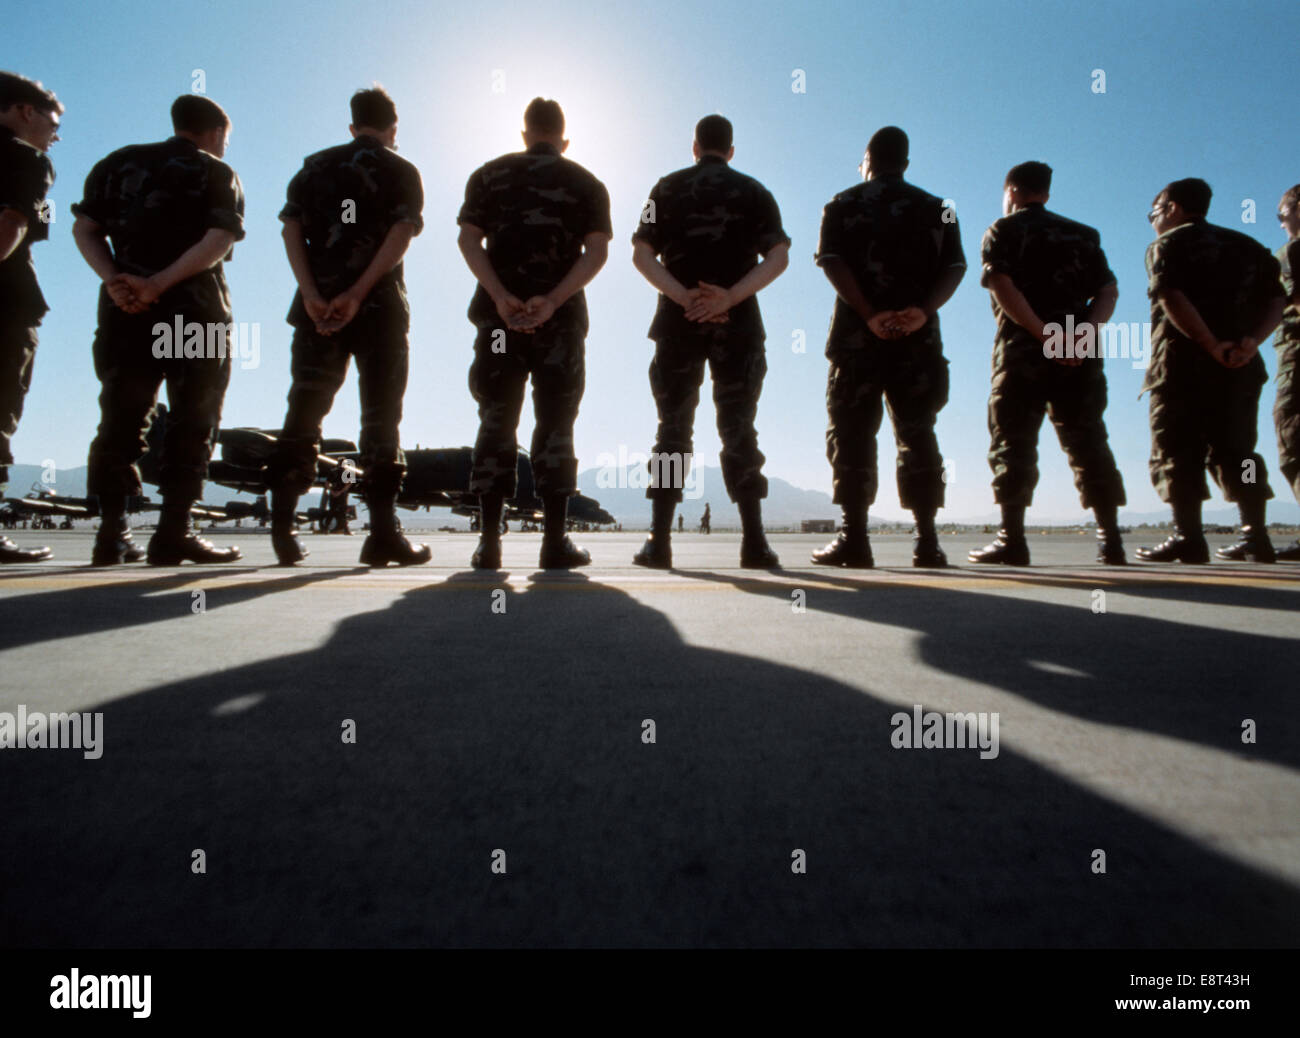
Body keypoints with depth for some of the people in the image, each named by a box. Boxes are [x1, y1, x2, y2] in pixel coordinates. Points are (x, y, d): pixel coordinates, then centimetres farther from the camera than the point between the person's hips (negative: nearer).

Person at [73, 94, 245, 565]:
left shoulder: (117, 164, 19)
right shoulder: (218, 174, 6)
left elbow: (84, 228, 7)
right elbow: (218, 241, -11)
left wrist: (114, 279, -5)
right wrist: (159, 284, -15)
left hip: (124, 310, 4)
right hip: (195, 310, -4)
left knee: (120, 418, 7)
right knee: (191, 421, 0)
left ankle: (112, 533, 5)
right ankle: (173, 533, -5)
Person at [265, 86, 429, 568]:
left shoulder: (315, 166, 17)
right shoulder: (403, 172, 9)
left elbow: (291, 230, 3)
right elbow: (400, 235, -8)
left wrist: (312, 294, -7)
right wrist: (357, 294, -14)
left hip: (318, 307, 3)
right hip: (381, 308, -3)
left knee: (304, 412, 7)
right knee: (380, 416, -1)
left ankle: (283, 524, 4)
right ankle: (383, 532, -4)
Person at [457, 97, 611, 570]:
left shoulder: (489, 175, 14)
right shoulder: (587, 184, 12)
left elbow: (468, 239, -1)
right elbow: (597, 251, -4)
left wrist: (501, 297, -11)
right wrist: (553, 300, -14)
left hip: (499, 315, 1)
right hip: (562, 319, -1)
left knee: (496, 423, 4)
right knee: (555, 425, 2)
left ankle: (489, 541, 0)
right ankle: (555, 541, -1)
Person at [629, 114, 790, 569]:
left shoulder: (668, 188, 11)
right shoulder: (753, 192, 11)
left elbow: (641, 254, -1)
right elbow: (778, 257, -3)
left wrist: (683, 296, -11)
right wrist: (730, 297, -13)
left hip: (678, 322, 0)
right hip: (738, 325, 0)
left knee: (673, 427, 3)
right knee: (739, 429, 1)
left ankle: (659, 541, -2)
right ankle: (753, 541, -4)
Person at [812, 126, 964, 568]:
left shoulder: (842, 205, 9)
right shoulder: (936, 209, 15)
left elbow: (832, 262, -6)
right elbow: (955, 267, 2)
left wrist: (869, 314, -12)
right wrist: (923, 310, -10)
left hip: (857, 334, -2)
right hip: (918, 337, 2)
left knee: (852, 433, 0)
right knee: (918, 434, 5)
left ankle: (854, 538, -5)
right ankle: (927, 540, 2)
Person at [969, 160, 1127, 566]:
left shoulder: (1004, 231, 7)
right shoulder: (1084, 235, 21)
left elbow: (1002, 287, -10)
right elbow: (1108, 291, 7)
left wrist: (1044, 334, -13)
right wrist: (1084, 332, -7)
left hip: (1023, 350, -4)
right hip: (1080, 356, 4)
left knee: (1013, 444, -2)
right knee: (1088, 443, 6)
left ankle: (1012, 539, -6)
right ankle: (1110, 538, 4)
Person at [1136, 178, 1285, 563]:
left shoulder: (1167, 245, 4)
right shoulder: (1247, 246, 22)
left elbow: (1172, 298, -14)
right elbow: (1275, 300, 10)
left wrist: (1211, 344, -14)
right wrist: (1253, 340, -4)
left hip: (1182, 361, -6)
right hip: (1240, 368, 6)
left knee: (1177, 450, -5)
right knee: (1235, 450, 11)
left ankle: (1188, 537, -12)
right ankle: (1256, 536, 8)